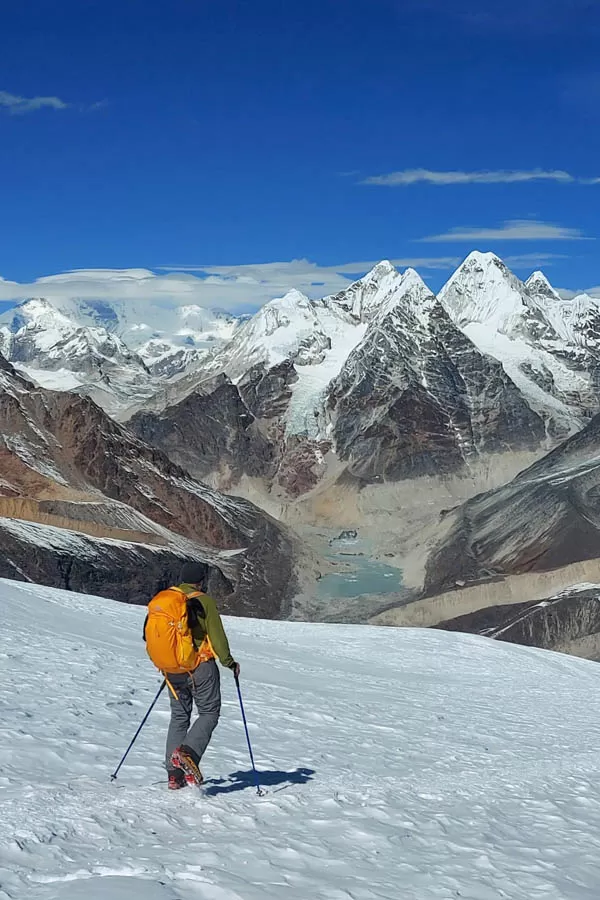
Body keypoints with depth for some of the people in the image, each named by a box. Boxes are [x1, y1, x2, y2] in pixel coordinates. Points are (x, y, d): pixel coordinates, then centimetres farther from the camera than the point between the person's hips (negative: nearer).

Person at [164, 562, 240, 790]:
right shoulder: (203, 602, -8)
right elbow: (217, 636, -10)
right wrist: (229, 662, 2)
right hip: (200, 667, -5)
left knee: (179, 717, 12)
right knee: (209, 713, 5)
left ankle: (174, 774, 6)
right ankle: (188, 752, -20)